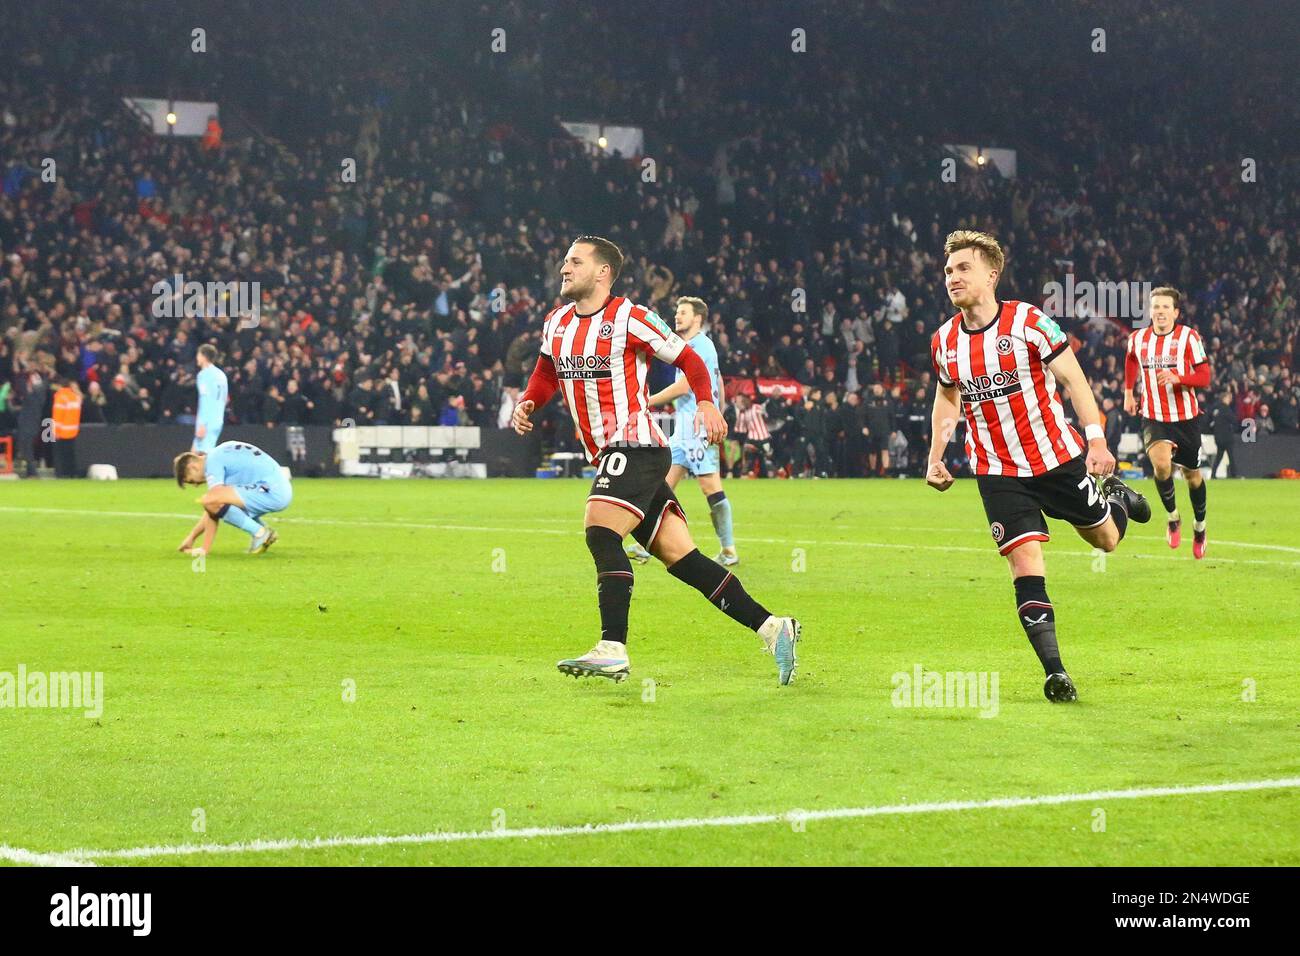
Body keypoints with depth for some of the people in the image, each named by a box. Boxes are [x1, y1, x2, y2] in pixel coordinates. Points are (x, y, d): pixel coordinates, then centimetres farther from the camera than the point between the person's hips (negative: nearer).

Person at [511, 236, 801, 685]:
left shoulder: (629, 318, -8)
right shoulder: (556, 322, 13)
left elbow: (689, 360, -3)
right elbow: (546, 374, 28)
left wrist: (706, 402, -19)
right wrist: (527, 403, 8)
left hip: (636, 446, -7)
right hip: (609, 457, 7)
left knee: (600, 531, -23)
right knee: (679, 554, 2)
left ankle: (612, 650, -28)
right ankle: (770, 627, 5)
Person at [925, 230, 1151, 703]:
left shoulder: (1028, 321, -14)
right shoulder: (944, 341, -1)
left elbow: (1073, 380, -9)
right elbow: (947, 398, 17)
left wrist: (1097, 441, -17)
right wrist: (936, 457, 7)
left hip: (1058, 456, -2)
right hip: (999, 472, 2)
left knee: (1106, 539, 13)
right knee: (1025, 562, -12)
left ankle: (1116, 495, 49)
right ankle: (1054, 671, -11)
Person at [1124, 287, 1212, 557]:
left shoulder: (1189, 337, -9)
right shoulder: (1137, 339, 0)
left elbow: (1204, 377, -13)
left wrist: (1178, 378, -30)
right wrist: (1128, 391, 24)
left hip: (1186, 418, 0)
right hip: (1153, 419, 0)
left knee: (1192, 475, 13)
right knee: (1161, 464, -27)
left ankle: (1199, 526, 39)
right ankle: (1173, 517, -3)